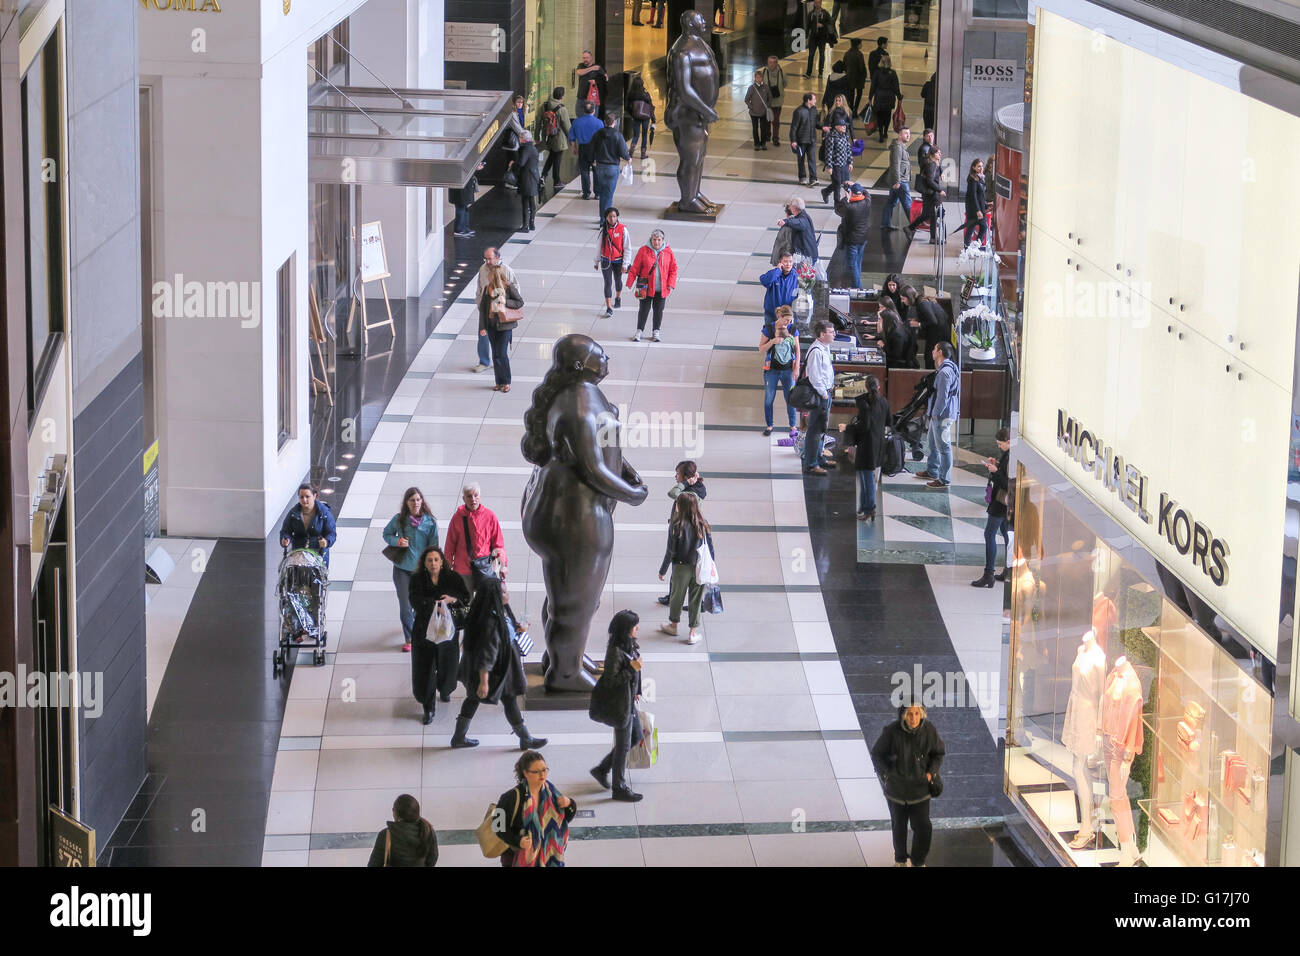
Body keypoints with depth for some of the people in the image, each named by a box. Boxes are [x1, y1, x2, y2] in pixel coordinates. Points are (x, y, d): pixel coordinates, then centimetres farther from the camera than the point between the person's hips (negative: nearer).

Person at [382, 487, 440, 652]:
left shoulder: (430, 522, -5)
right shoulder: (398, 519, -3)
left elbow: (433, 547, 1)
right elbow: (387, 534, 12)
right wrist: (397, 542, -9)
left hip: (422, 569, 0)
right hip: (402, 568, 0)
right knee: (405, 606, -3)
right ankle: (409, 638, 10)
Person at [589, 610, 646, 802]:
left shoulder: (630, 645, 2)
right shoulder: (615, 651, -26)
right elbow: (610, 680, -23)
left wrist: (635, 692, 22)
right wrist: (632, 669, -27)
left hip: (628, 700, 9)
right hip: (619, 704, -9)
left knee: (636, 736, 20)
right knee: (623, 745, 3)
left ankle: (602, 769, 31)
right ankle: (620, 789, 17)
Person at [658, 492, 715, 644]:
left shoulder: (676, 526, -17)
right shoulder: (703, 525, -7)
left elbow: (670, 551, -11)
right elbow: (711, 549, -1)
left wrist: (663, 570, 1)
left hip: (681, 567, -2)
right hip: (700, 568, 2)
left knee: (676, 596, 18)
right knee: (695, 599, 11)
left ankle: (673, 625, 37)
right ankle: (693, 632, 16)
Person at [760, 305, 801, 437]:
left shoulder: (793, 330, 0)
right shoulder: (768, 329, -7)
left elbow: (797, 350, 6)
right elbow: (761, 350, -4)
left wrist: (796, 367, -2)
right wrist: (772, 341, -21)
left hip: (788, 370, 1)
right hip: (772, 370, -1)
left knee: (791, 398, 3)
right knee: (769, 399, 6)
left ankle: (793, 426, 17)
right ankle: (769, 425, 22)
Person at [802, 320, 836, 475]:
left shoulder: (825, 348, 11)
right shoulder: (816, 351, -21)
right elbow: (814, 376, -23)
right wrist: (823, 393, -18)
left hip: (825, 393, 10)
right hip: (819, 395, -10)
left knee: (821, 428, 21)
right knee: (815, 430, -6)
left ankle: (817, 458, 34)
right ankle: (810, 465, -3)